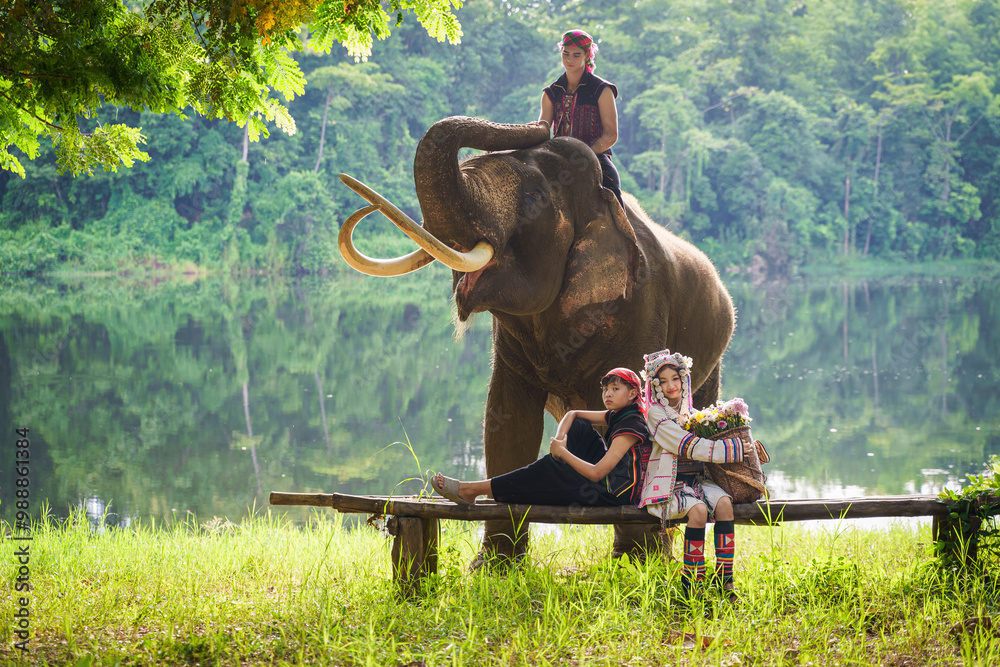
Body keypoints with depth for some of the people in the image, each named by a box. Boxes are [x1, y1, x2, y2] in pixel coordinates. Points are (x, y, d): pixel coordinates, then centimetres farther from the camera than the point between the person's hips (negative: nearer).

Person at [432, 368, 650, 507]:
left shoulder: (630, 426, -19)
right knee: (579, 427, 10)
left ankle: (470, 490, -4)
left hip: (616, 494, -9)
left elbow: (597, 473, -26)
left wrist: (562, 451, -15)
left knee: (547, 471, -13)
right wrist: (560, 440, -2)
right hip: (607, 480, 9)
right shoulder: (617, 416, 10)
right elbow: (573, 414, 20)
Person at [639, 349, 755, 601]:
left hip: (697, 478, 6)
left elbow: (707, 442, 25)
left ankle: (724, 576, -23)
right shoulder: (656, 414, -3)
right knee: (698, 509, -33)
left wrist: (746, 445, 8)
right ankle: (691, 580, -21)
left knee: (723, 503, -24)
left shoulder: (691, 413, 18)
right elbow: (689, 446, -11)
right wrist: (731, 450, -11)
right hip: (670, 483, -6)